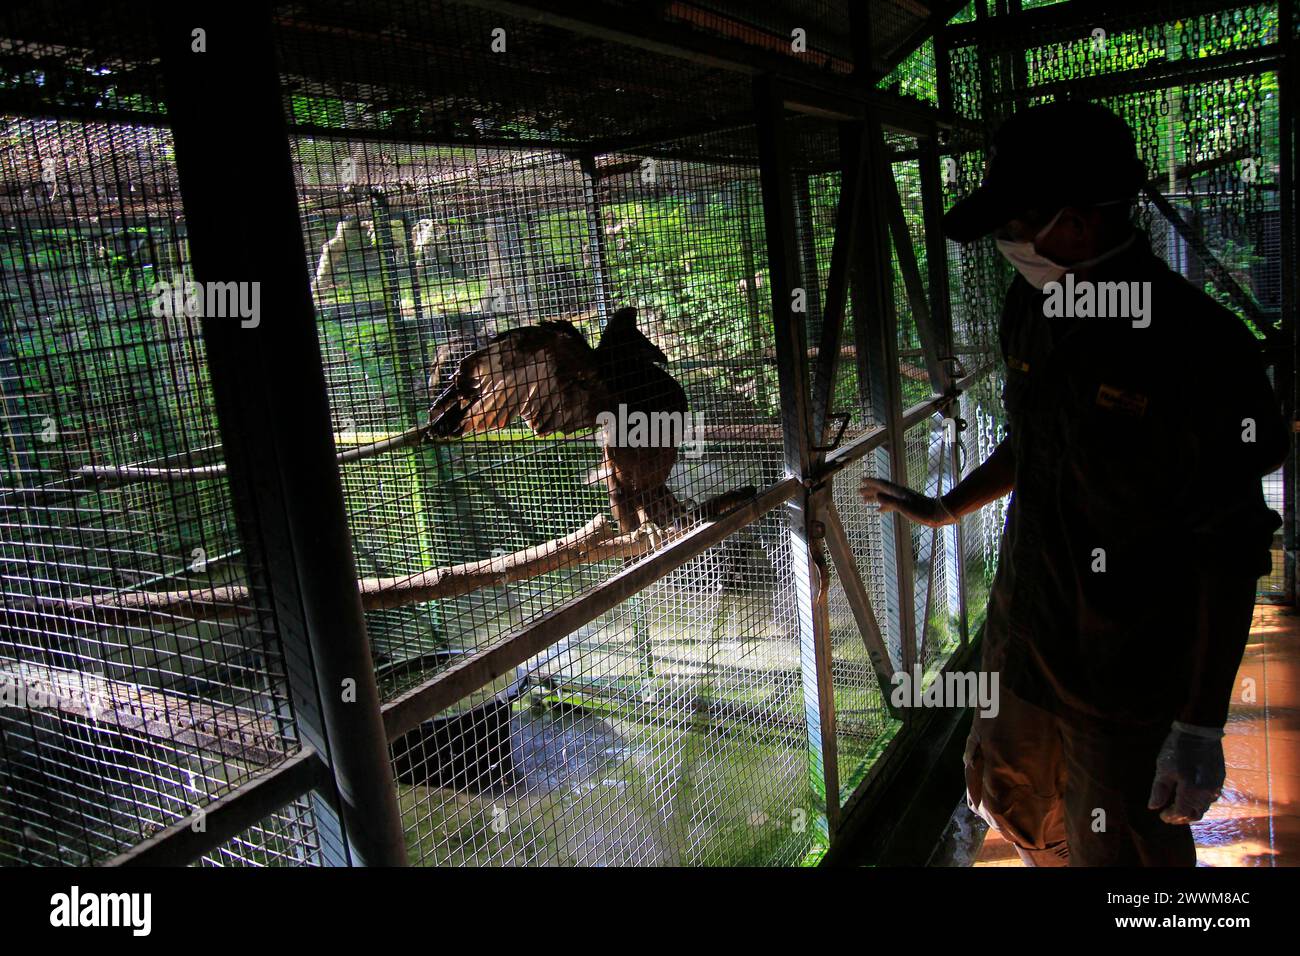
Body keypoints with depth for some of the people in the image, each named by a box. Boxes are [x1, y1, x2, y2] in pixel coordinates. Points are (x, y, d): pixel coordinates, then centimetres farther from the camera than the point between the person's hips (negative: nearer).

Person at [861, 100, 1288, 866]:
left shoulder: (1198, 345, -23)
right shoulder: (1033, 308, -2)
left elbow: (1230, 552, -20)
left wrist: (1203, 723, -18)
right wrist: (948, 508, 21)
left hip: (1129, 673, -7)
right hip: (1025, 632, 7)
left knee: (1119, 849, 12)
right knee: (1014, 802, 26)